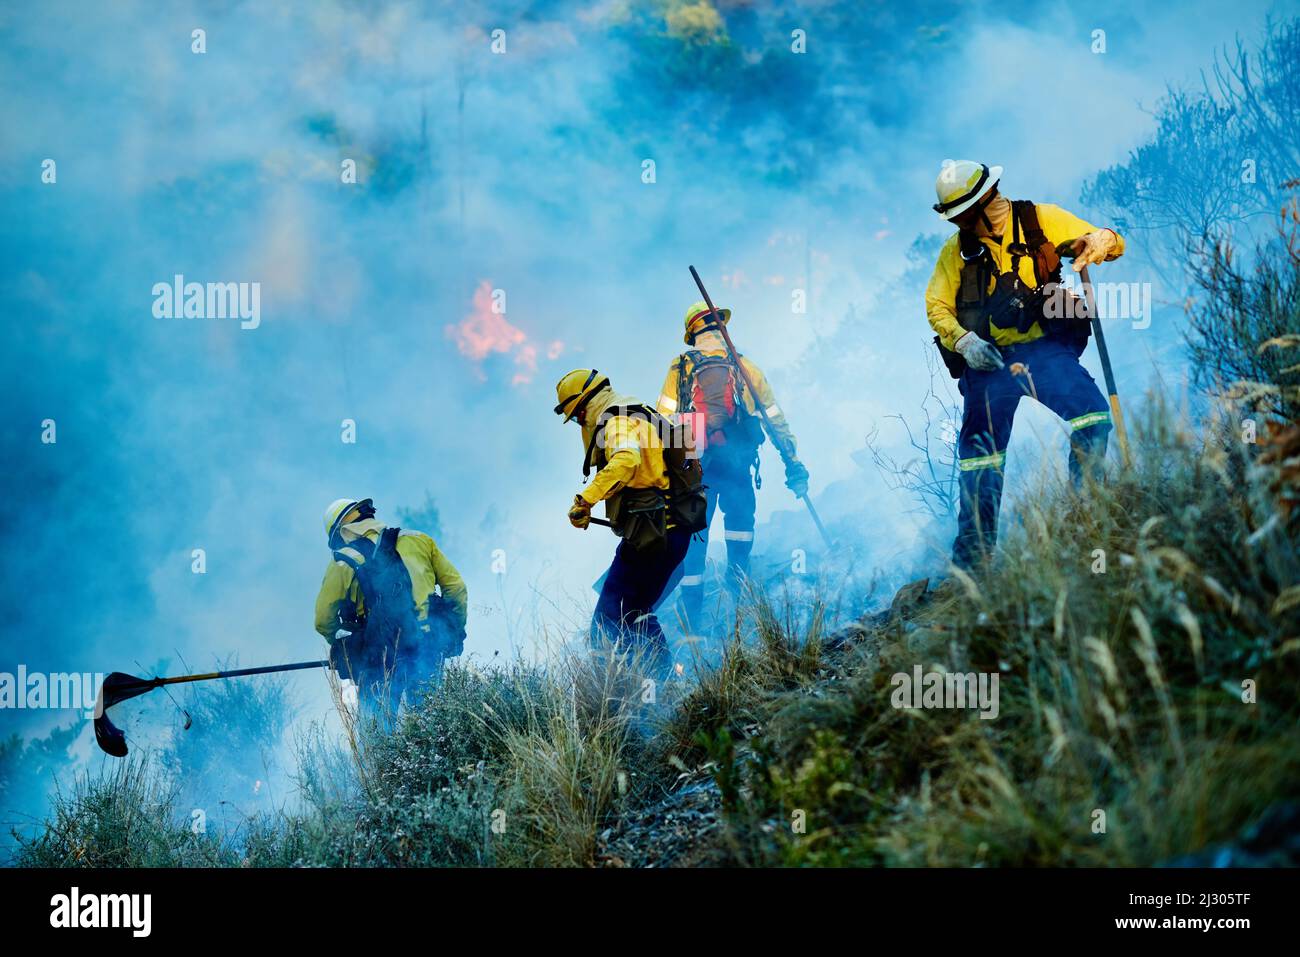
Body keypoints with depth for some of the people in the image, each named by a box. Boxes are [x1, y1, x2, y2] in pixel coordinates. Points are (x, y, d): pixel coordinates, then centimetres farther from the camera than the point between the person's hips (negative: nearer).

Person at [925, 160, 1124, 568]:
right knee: (980, 456, 1)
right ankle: (971, 556, 9)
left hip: (1045, 347, -1)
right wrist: (962, 339, -9)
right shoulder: (957, 249, 9)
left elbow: (1113, 243, 2)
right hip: (988, 360, 2)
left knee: (1092, 418, -24)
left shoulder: (1040, 220, 3)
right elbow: (937, 306, 11)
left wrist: (1098, 242, -23)